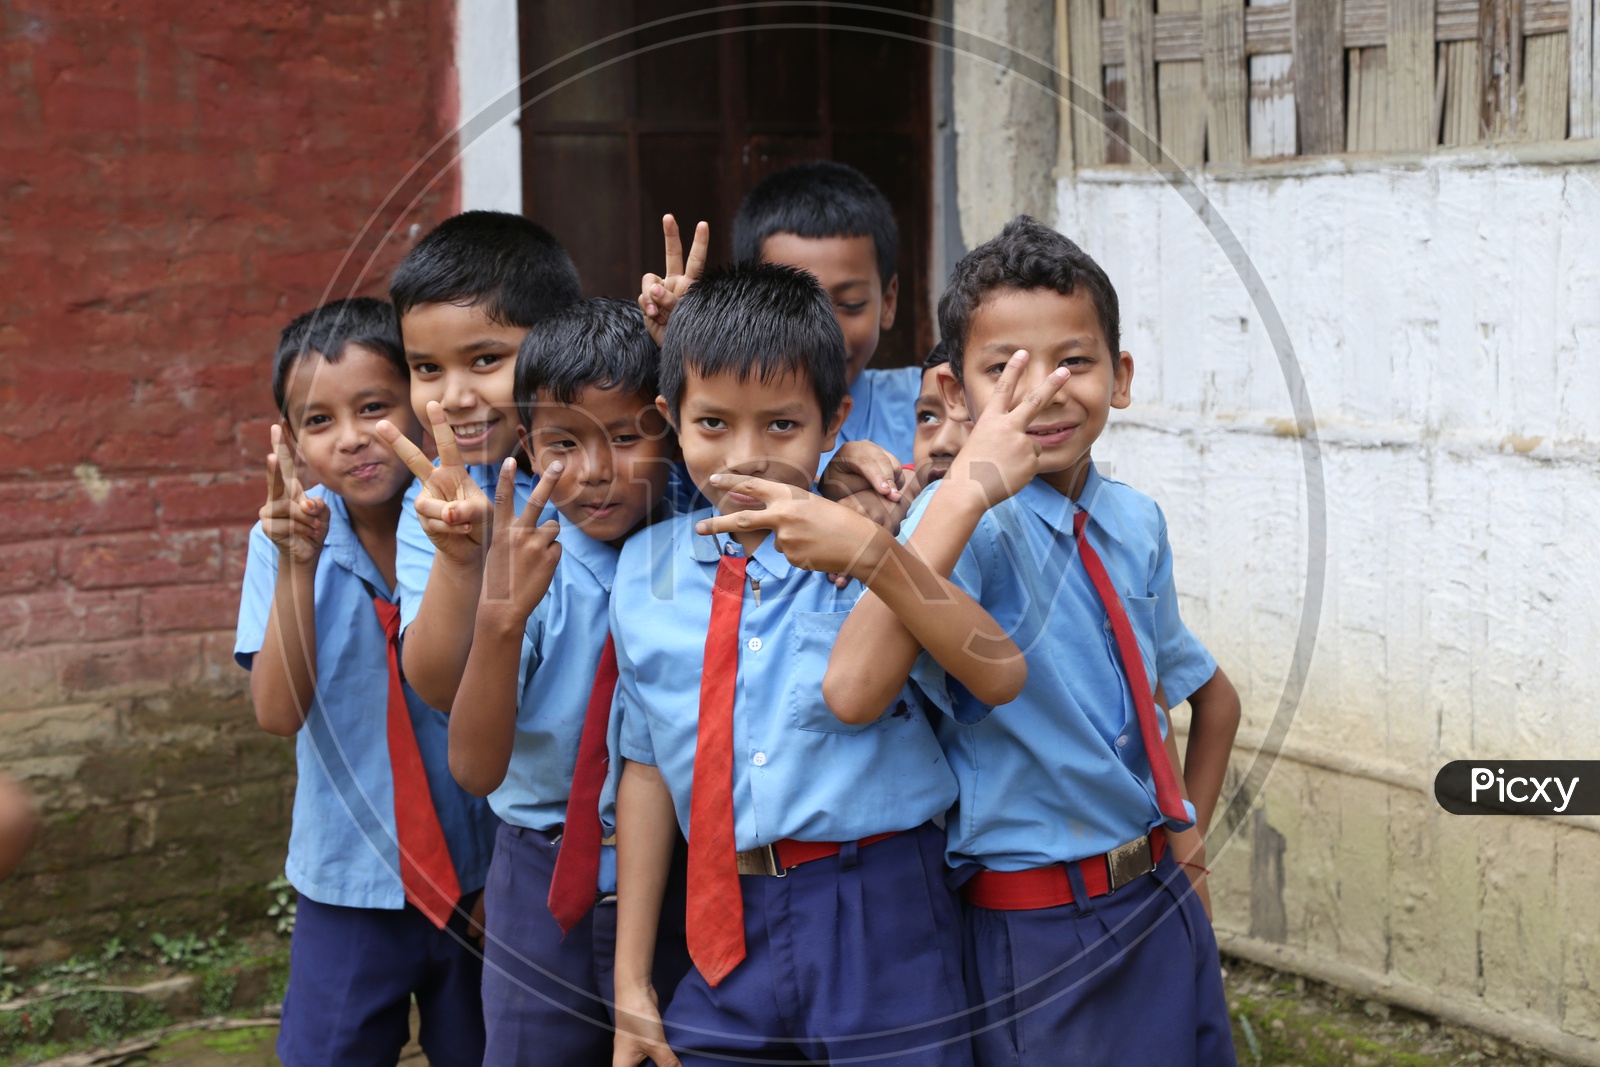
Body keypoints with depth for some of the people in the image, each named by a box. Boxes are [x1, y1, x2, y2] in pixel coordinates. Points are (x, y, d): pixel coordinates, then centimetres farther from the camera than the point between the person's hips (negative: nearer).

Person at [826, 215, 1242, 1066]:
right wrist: (967, 490, -37)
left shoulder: (1135, 523, 3)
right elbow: (852, 692, -36)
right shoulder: (970, 525, -17)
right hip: (1033, 933, -6)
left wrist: (1188, 829, 12)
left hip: (1164, 913, 6)